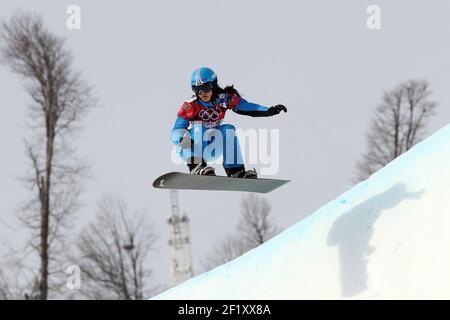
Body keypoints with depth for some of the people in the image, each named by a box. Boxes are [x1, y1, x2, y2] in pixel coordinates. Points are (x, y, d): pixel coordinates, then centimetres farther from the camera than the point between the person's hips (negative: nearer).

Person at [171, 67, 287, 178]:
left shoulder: (224, 98, -10)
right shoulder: (190, 105, -19)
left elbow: (247, 107, -13)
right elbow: (176, 133, -22)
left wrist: (269, 111, -27)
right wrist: (181, 140, -46)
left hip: (210, 149, 3)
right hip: (190, 149, -3)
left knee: (228, 129, -19)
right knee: (198, 127, -29)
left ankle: (235, 171, -21)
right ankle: (196, 168, -44)